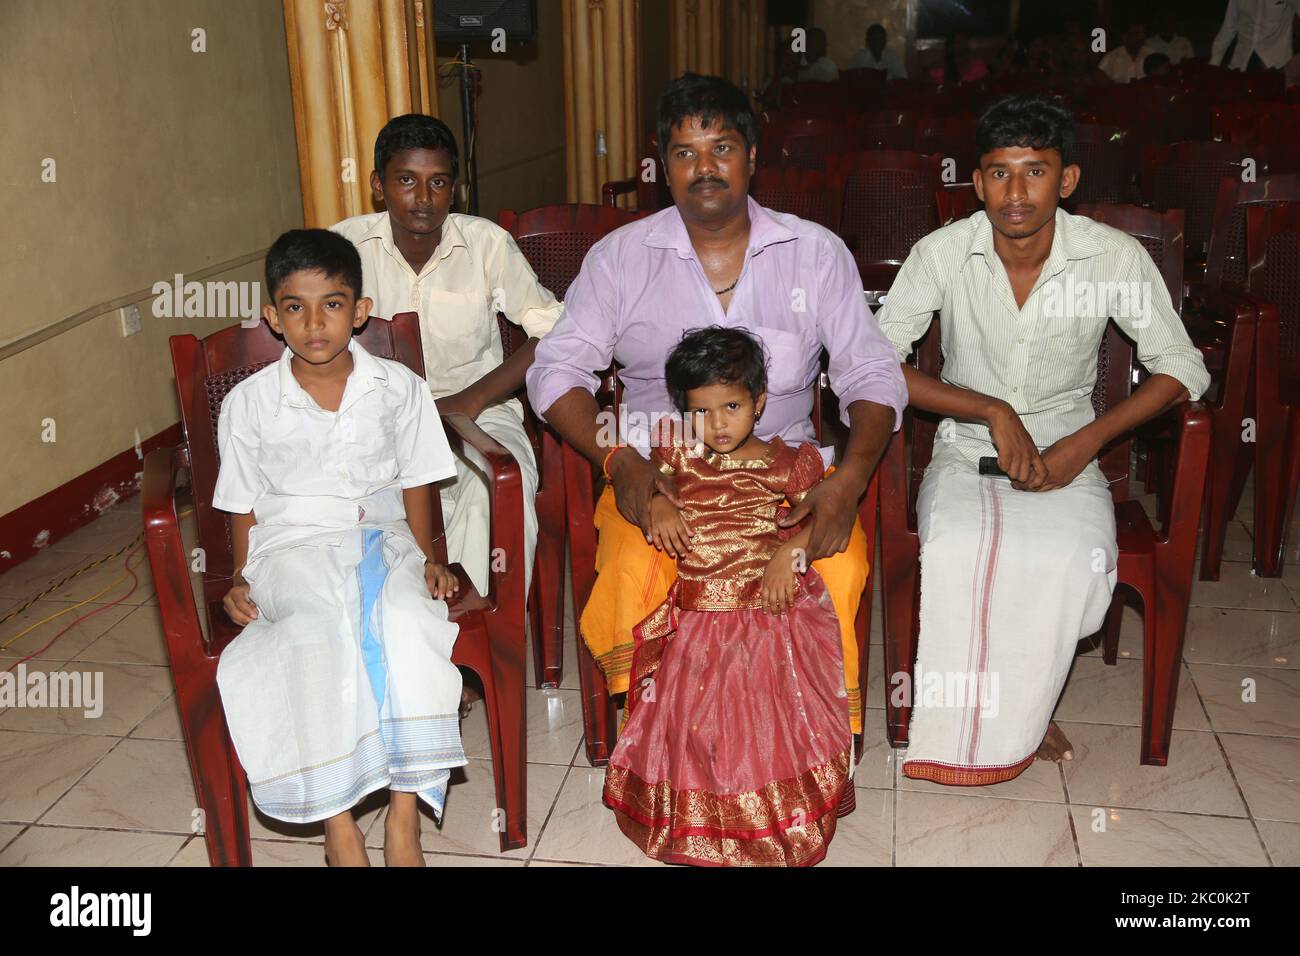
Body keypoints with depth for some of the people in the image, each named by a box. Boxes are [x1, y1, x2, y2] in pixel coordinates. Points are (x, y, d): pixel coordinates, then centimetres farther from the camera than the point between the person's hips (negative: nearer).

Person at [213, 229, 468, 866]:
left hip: (380, 533, 1)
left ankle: (404, 814, -24)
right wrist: (241, 579, -2)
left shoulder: (399, 388, 6)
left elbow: (415, 483, 12)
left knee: (407, 617, -33)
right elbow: (244, 505, 11)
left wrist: (426, 557, -1)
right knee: (319, 627, -34)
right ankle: (338, 823, -24)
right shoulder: (249, 403, 4)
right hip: (292, 546, -1)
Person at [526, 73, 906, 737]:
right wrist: (618, 459, -19)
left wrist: (849, 481, -17)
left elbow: (872, 375, 3)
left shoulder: (817, 253, 6)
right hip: (659, 467, 0)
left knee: (841, 569, -28)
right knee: (633, 570, -31)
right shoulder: (619, 256, 5)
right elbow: (557, 369, 0)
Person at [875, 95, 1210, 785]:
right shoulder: (943, 253, -9)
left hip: (1067, 455, 0)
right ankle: (1011, 712, -6)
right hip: (966, 449, 0)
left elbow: (1183, 370, -2)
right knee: (959, 550, -32)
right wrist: (991, 410, -20)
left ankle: (1017, 709, -2)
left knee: (1073, 560, -31)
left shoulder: (1115, 257, -8)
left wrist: (1086, 442, -15)